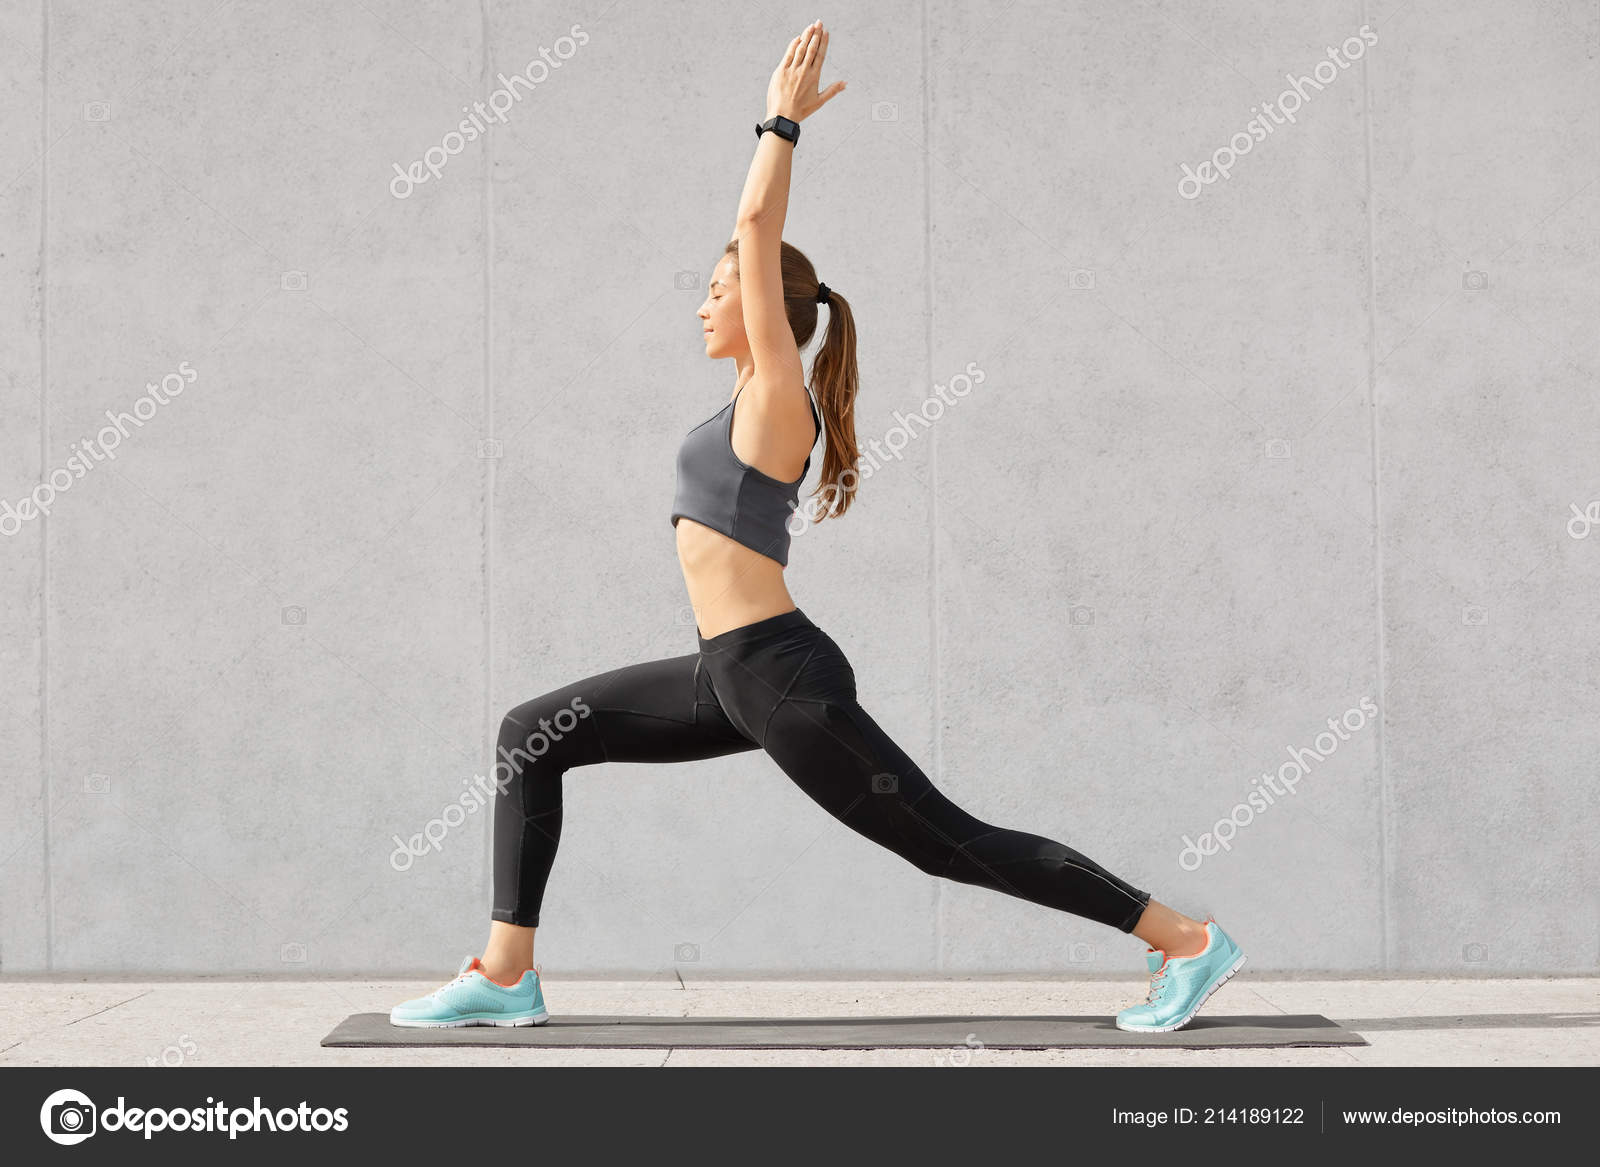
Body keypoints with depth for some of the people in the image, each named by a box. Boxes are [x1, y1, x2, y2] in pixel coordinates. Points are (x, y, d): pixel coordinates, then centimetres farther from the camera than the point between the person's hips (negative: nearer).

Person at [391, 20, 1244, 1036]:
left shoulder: (777, 396, -9)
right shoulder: (760, 396, 14)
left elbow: (757, 222, -14)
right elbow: (761, 226, 24)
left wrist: (784, 121, -5)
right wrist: (782, 126, 25)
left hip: (780, 676, -9)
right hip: (732, 675, 9)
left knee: (953, 843, -4)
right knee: (531, 737, 7)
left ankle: (1186, 940, 5)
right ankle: (505, 976, 8)